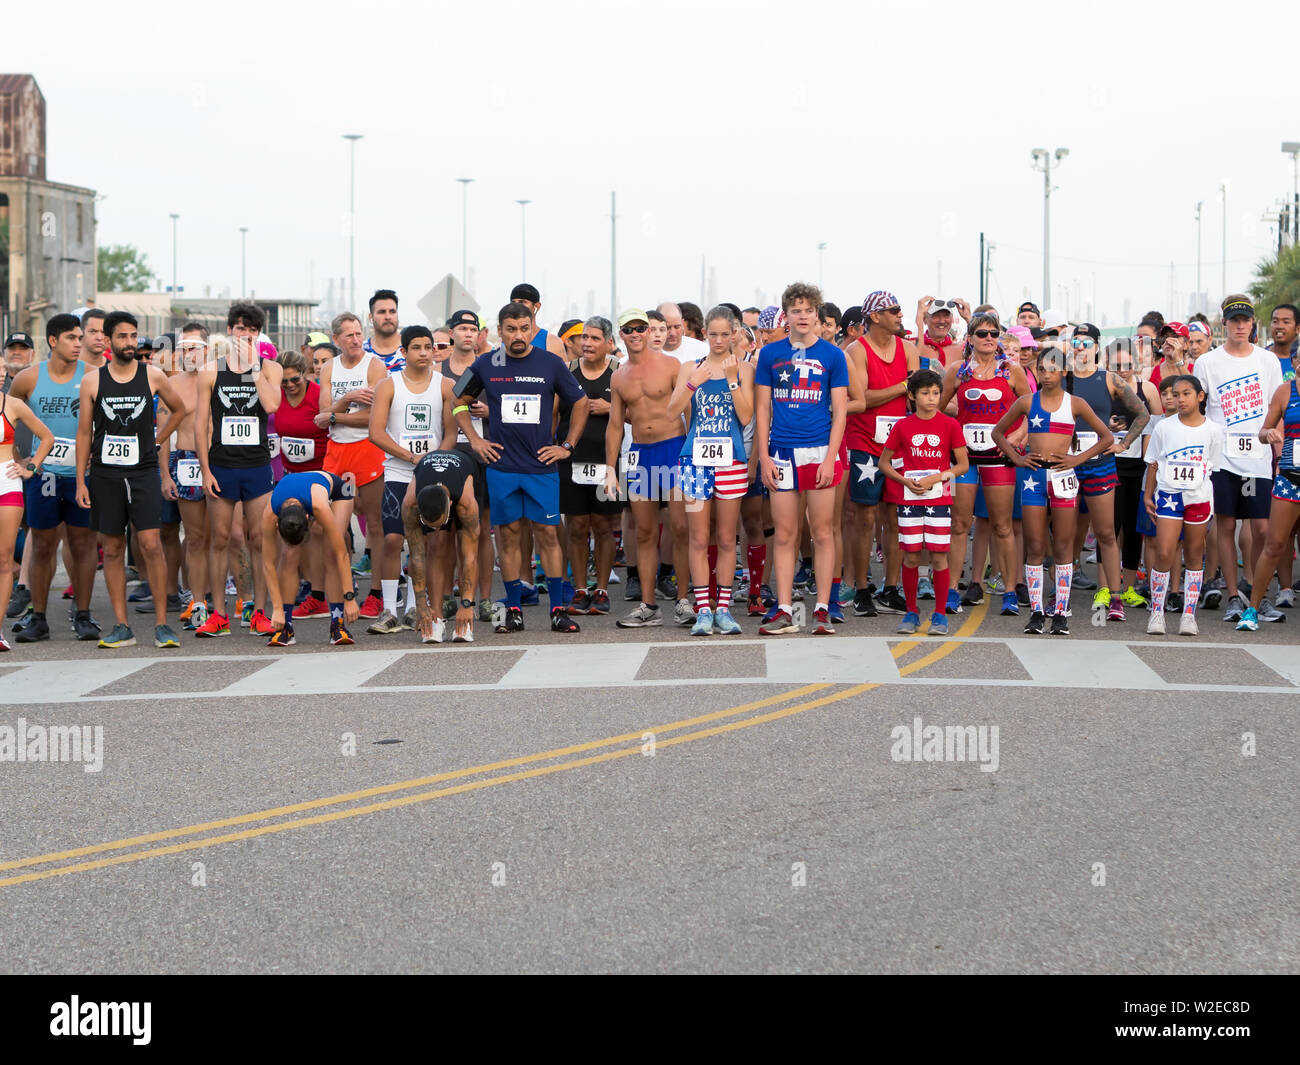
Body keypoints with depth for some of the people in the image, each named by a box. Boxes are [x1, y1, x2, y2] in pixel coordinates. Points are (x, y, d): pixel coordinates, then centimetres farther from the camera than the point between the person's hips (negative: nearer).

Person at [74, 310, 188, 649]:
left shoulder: (153, 376, 2)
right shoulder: (92, 381, 3)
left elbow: (179, 409, 19)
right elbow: (84, 433, 5)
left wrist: (156, 441, 10)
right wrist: (80, 481, 1)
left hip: (144, 472, -1)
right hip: (105, 474, 1)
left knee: (151, 545, -10)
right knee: (113, 550, 4)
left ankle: (161, 624, -4)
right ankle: (122, 627, 9)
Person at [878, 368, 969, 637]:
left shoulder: (949, 425, 1)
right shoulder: (902, 426, 3)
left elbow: (963, 464, 3)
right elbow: (884, 462, 9)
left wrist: (936, 478, -11)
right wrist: (905, 481, -7)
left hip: (939, 499, -1)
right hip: (909, 499, 1)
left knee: (938, 556, -3)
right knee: (910, 556, 2)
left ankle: (940, 614, 6)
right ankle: (911, 612, 14)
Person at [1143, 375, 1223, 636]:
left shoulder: (1213, 430, 3)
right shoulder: (1164, 427, 2)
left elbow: (1214, 467, 8)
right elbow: (1154, 464, 9)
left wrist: (1213, 503, 4)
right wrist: (1148, 496, 5)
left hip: (1199, 497, 1)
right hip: (1169, 495, -1)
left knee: (1194, 556, 6)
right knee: (1164, 553, -10)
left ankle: (1189, 615, 12)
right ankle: (1157, 612, 0)